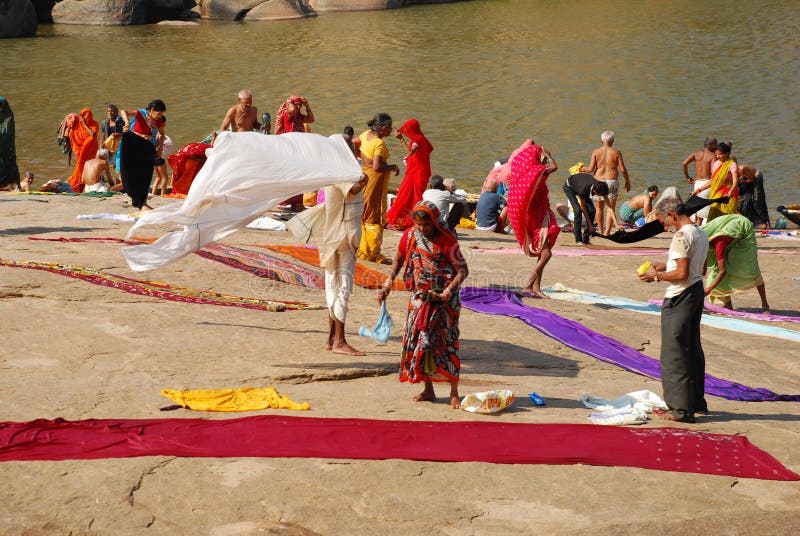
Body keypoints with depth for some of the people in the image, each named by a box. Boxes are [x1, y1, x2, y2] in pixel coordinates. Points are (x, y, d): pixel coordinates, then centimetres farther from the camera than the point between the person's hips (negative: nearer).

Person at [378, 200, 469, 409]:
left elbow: (463, 270, -14)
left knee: (445, 342, -6)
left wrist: (446, 293, -24)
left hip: (443, 299, -5)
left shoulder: (447, 241, -14)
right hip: (419, 298, 5)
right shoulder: (410, 235, 0)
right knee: (417, 339, 6)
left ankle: (454, 393, 1)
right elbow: (399, 259, 15)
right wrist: (388, 283, 3)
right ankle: (428, 390, 18)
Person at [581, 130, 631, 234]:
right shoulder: (616, 153, -3)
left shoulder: (596, 152, -2)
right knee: (611, 208, 1)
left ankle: (601, 231, 21)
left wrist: (583, 169, 16)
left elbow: (591, 169, -6)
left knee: (599, 208, 13)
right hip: (612, 181, -1)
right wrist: (628, 181, 10)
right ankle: (607, 232, -8)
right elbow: (623, 170, -4)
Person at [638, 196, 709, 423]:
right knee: (693, 349, 17)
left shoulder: (682, 235, -18)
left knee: (674, 353, -3)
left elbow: (682, 274, -22)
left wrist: (657, 275, -8)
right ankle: (697, 402, 26)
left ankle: (681, 408, -3)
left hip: (679, 298, -10)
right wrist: (666, 267, 16)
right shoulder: (701, 233, 11)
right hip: (697, 292, 10)